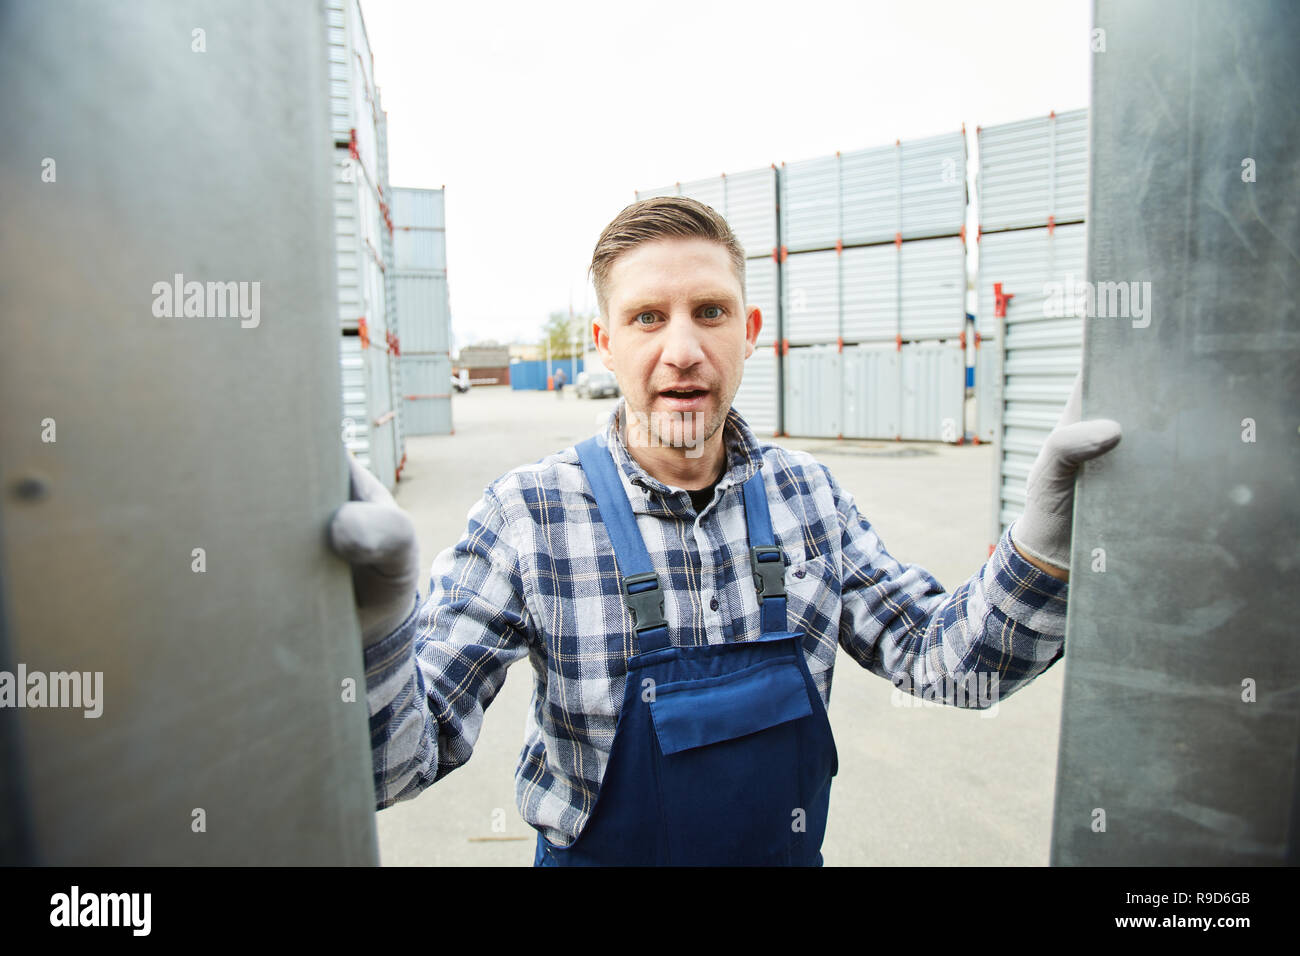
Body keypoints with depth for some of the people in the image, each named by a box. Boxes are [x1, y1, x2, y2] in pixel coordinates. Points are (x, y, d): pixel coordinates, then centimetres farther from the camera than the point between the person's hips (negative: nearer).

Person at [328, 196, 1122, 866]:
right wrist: (373, 615, -42)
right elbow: (404, 755, -22)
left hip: (790, 850, 3)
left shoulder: (810, 493, -9)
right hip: (602, 851, -2)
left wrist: (1044, 536, -23)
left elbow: (942, 659, -7)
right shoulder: (529, 513, -20)